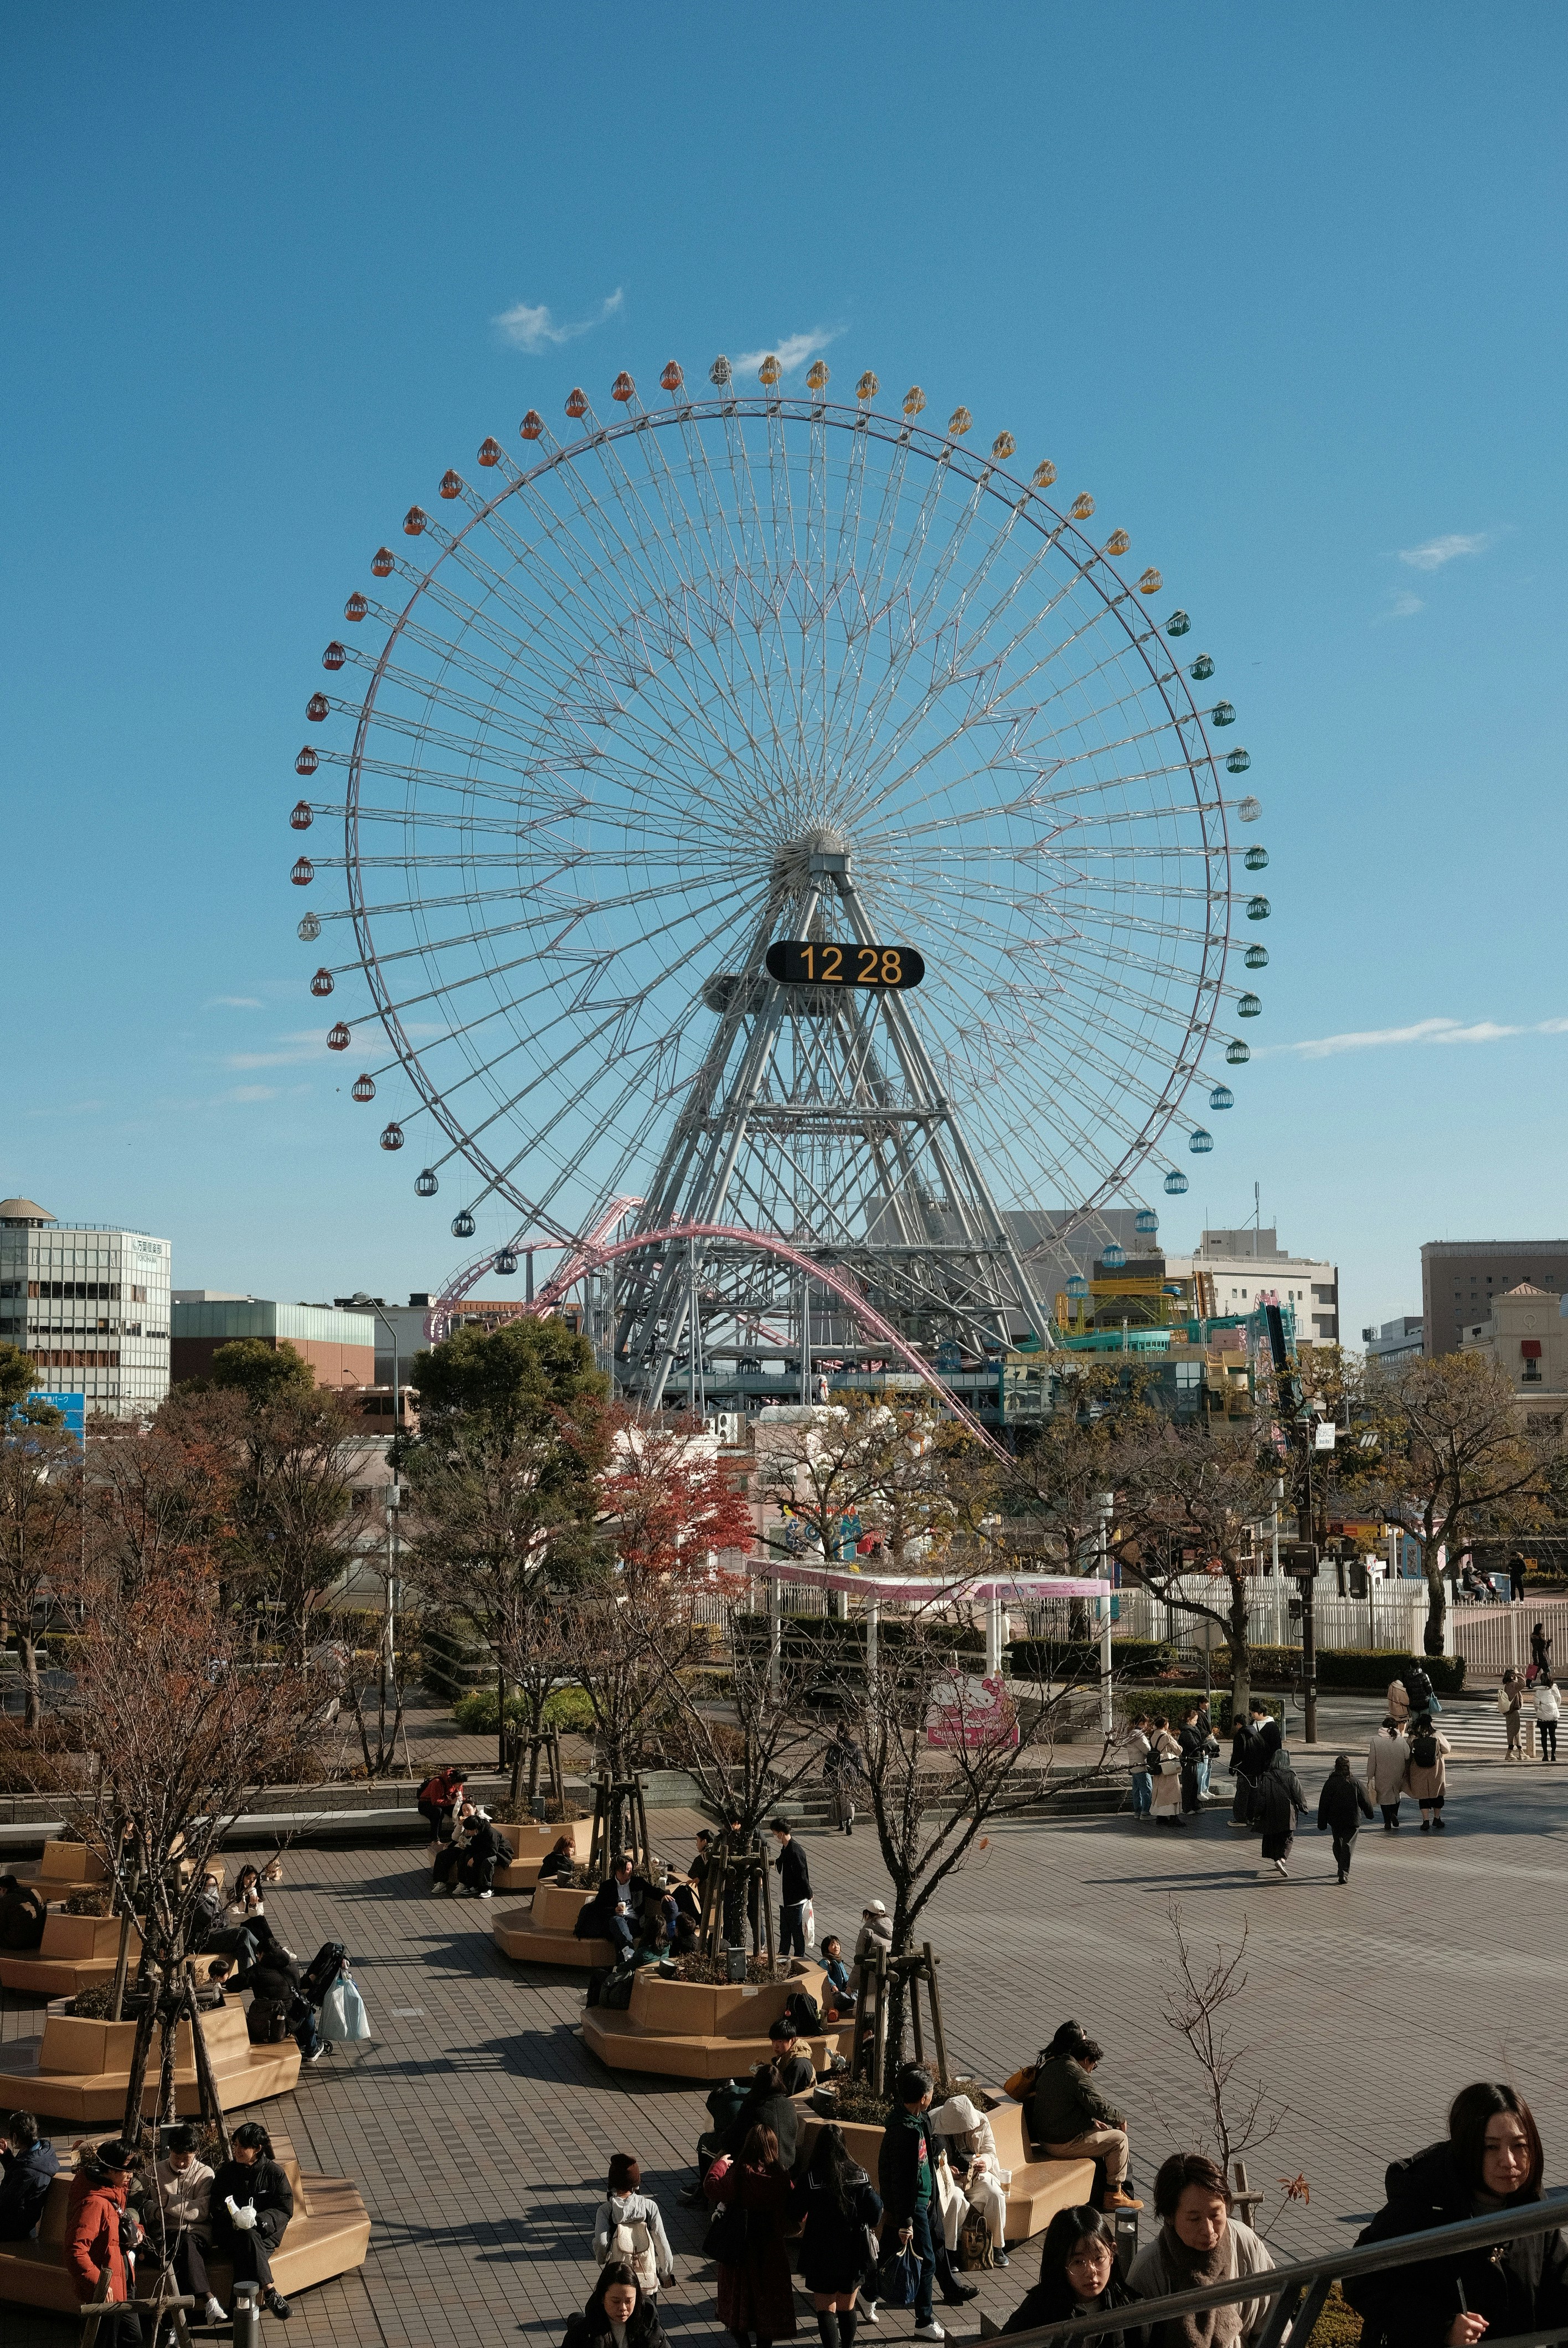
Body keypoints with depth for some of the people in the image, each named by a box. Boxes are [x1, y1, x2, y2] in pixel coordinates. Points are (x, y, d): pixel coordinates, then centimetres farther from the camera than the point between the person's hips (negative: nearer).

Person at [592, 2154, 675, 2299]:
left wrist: (602, 2259, 4)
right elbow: (661, 2242, -4)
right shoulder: (649, 2206, -7)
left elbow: (601, 2243, -20)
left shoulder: (606, 2210, -10)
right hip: (648, 2280, 1)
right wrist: (667, 2273, 10)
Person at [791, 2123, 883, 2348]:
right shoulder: (860, 2176, -8)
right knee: (847, 2308, 20)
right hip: (852, 2254, 3)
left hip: (821, 2256, -3)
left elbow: (795, 2215, -6)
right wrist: (878, 2197, 11)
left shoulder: (809, 2180, -15)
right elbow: (874, 2215, -9)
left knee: (826, 2310, 5)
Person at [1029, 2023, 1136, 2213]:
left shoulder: (1051, 2067, 9)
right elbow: (1101, 2108, -22)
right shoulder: (1077, 2075, -20)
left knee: (1102, 2131, 26)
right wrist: (1120, 2119, -3)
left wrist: (1092, 2120, 15)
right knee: (1119, 2139, 3)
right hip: (1064, 2143, -9)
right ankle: (1113, 2196, 10)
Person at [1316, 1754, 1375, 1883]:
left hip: (1335, 1820, 1)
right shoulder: (1356, 1783, -7)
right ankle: (1344, 1873, -13)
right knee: (1348, 1846, -1)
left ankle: (1343, 1870, 33)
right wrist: (1369, 1814, 24)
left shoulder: (1330, 1784, -7)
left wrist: (1322, 1823, 2)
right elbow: (1365, 1801, 4)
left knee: (1338, 1844, 20)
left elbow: (1324, 1804, -5)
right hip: (1353, 1820, -1)